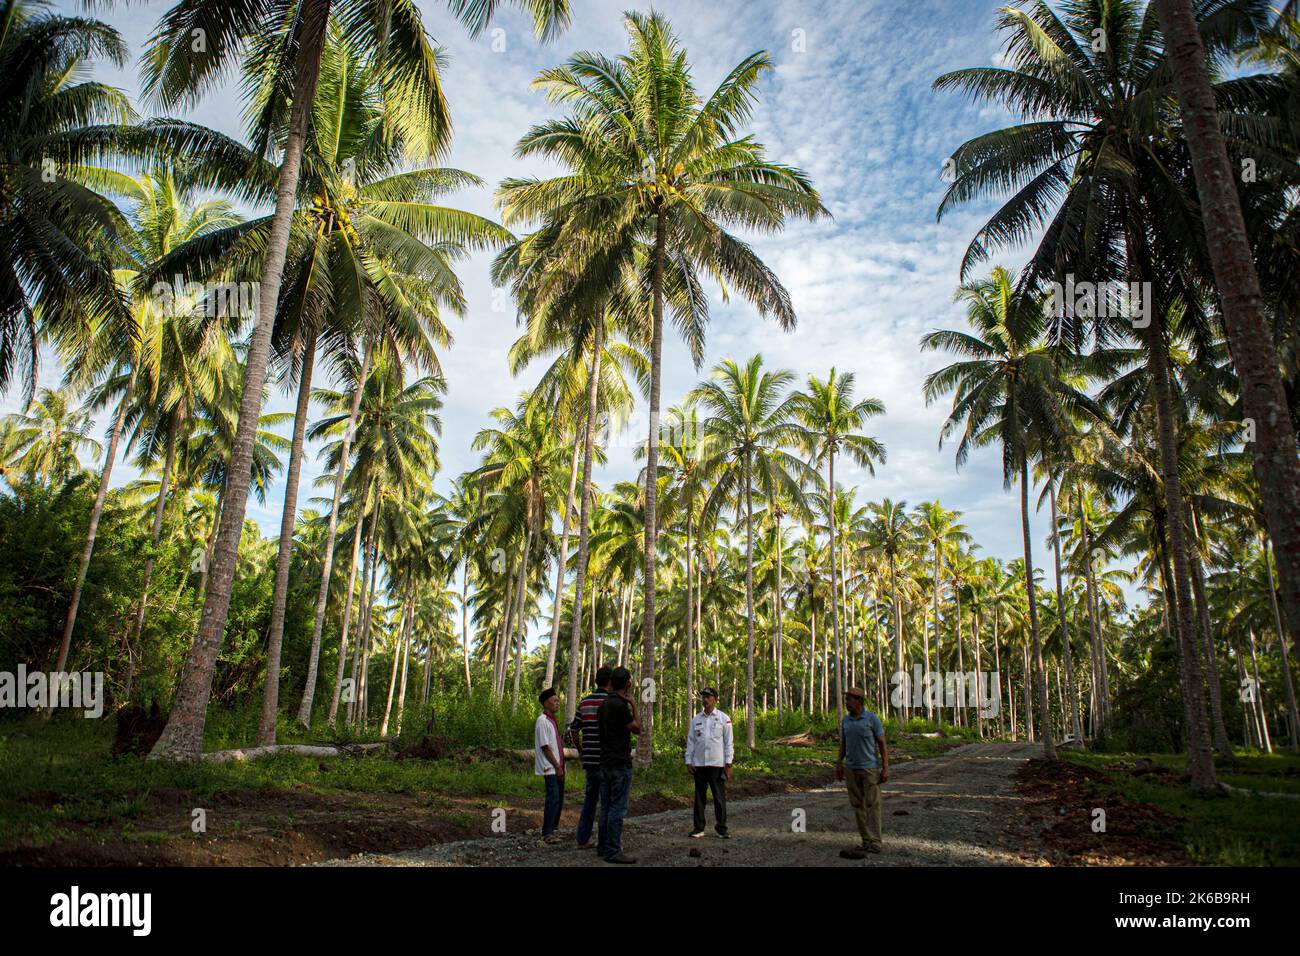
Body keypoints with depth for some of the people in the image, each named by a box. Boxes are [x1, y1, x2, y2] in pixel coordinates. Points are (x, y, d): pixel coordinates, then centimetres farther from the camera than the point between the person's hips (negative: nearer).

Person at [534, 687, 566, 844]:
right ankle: (547, 833, -6)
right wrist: (557, 767, -15)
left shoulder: (552, 720, 15)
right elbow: (545, 747, -17)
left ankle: (553, 828, 22)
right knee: (553, 799, -11)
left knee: (559, 799, 12)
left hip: (558, 767, 9)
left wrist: (561, 766, 15)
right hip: (550, 768, -9)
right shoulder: (542, 721, -14)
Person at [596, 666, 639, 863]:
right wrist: (633, 705, 1)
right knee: (618, 809, -5)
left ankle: (603, 847, 18)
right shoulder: (620, 705, -17)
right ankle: (613, 851, -3)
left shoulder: (603, 705, 11)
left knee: (606, 808, 13)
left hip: (605, 762, 9)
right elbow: (637, 728, -7)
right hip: (620, 763, -9)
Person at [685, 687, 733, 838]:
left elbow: (728, 742, -1)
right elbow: (691, 741, 9)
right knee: (699, 797, 8)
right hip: (699, 764, 3)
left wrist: (728, 764, -5)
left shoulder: (724, 719, 0)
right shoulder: (696, 719, 8)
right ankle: (698, 828, 16)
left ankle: (721, 828, 14)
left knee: (719, 797, 3)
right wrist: (689, 761, 4)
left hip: (717, 764, -3)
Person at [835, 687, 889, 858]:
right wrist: (839, 765, 7)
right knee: (858, 805, 6)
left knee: (872, 805, -4)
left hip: (870, 768, -5)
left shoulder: (873, 719, -10)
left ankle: (874, 842, -1)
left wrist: (885, 768, -13)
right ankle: (867, 842, 13)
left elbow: (882, 744, -8)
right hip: (851, 769, 5)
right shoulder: (846, 720, 5)